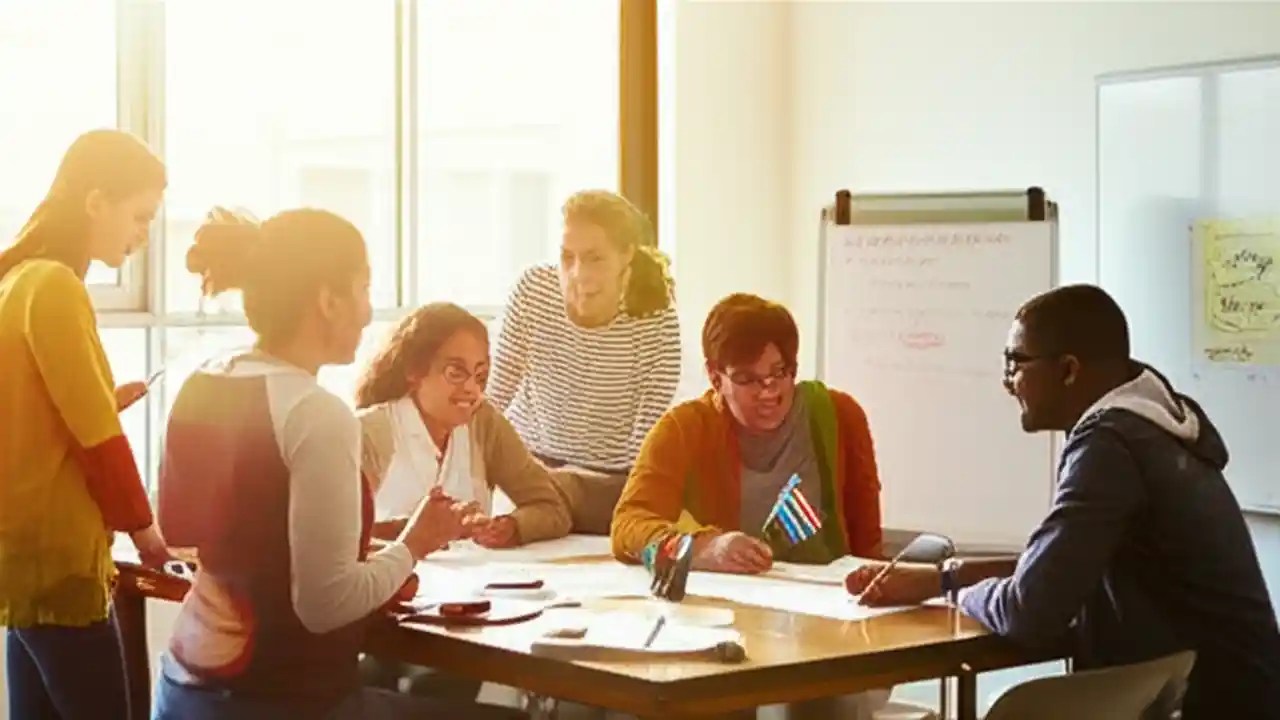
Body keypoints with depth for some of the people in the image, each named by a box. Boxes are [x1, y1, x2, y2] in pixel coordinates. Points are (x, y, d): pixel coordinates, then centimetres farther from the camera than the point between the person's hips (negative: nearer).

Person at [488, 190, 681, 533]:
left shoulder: (656, 320, -20)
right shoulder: (534, 289, -15)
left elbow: (642, 454, -18)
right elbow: (493, 395, -7)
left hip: (611, 480, -1)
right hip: (527, 460, 1)